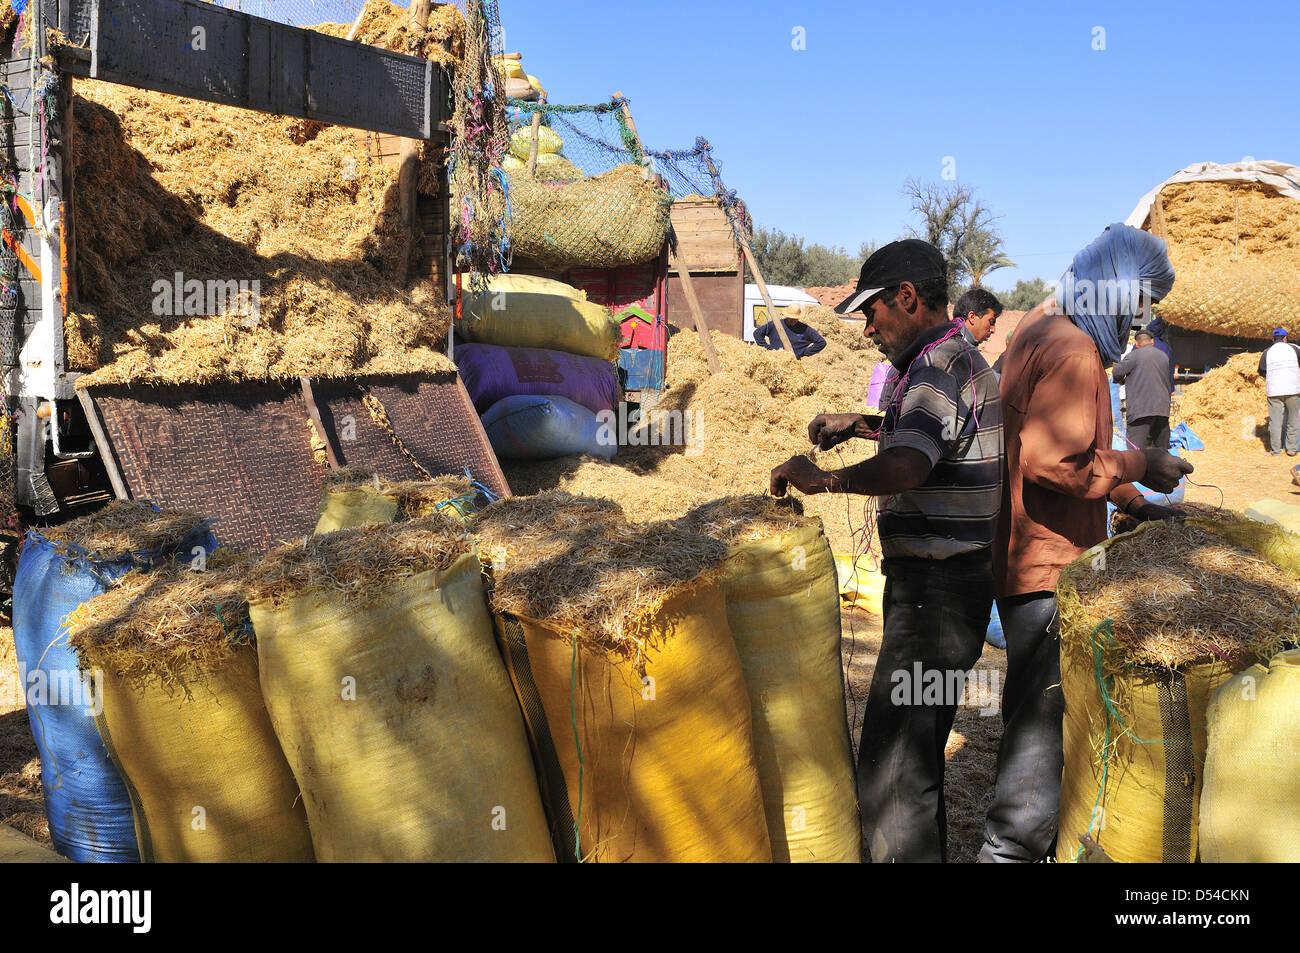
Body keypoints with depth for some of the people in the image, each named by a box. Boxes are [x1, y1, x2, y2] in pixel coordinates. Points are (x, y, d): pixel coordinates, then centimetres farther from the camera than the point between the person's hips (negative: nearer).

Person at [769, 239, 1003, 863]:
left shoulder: (940, 368, -17)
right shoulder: (955, 361, 17)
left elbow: (904, 467, -35)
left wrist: (821, 479, -21)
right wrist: (858, 425, 26)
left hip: (936, 588, -11)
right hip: (933, 581, 11)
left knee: (890, 769, -11)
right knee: (914, 746, 22)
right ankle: (928, 848, 36)